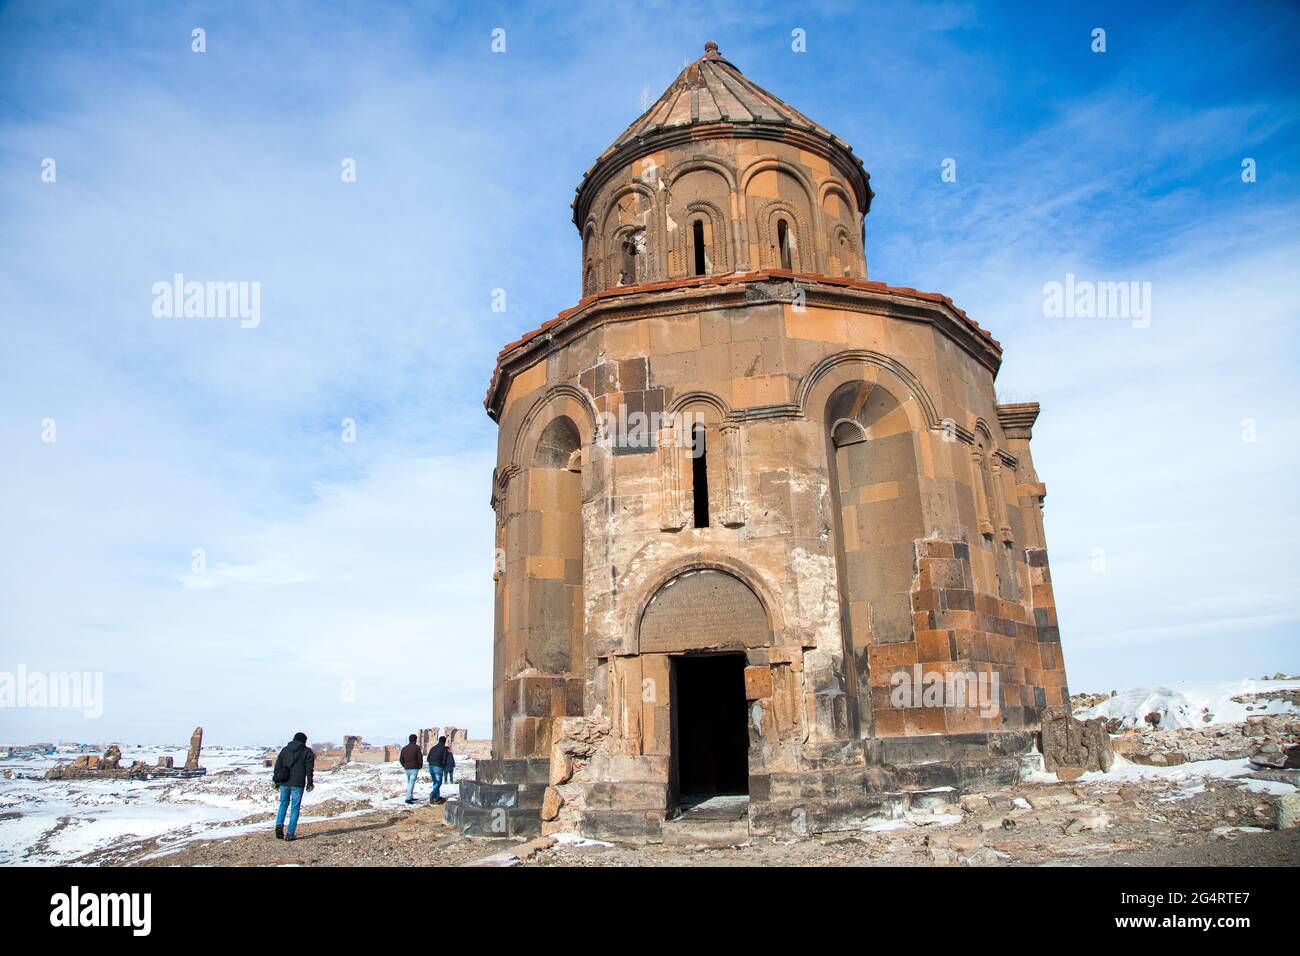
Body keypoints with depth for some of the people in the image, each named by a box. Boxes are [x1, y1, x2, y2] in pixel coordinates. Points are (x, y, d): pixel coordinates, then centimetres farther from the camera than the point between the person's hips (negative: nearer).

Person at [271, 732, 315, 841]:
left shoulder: (285, 750, 12)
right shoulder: (307, 752, 2)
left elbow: (277, 766, 11)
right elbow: (309, 769, -2)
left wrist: (276, 781, 15)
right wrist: (310, 783, 2)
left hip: (284, 783, 3)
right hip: (297, 784, -3)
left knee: (283, 804, 20)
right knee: (295, 807, 2)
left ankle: (279, 825, -1)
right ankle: (290, 834, 0)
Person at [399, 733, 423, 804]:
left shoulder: (404, 748, 9)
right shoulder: (416, 747, -6)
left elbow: (401, 759, 11)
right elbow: (420, 758, -8)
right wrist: (420, 766, 7)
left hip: (407, 769, 6)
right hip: (414, 768, -6)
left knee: (409, 783, 17)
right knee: (412, 783, -7)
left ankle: (411, 797, 22)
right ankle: (408, 798, -15)